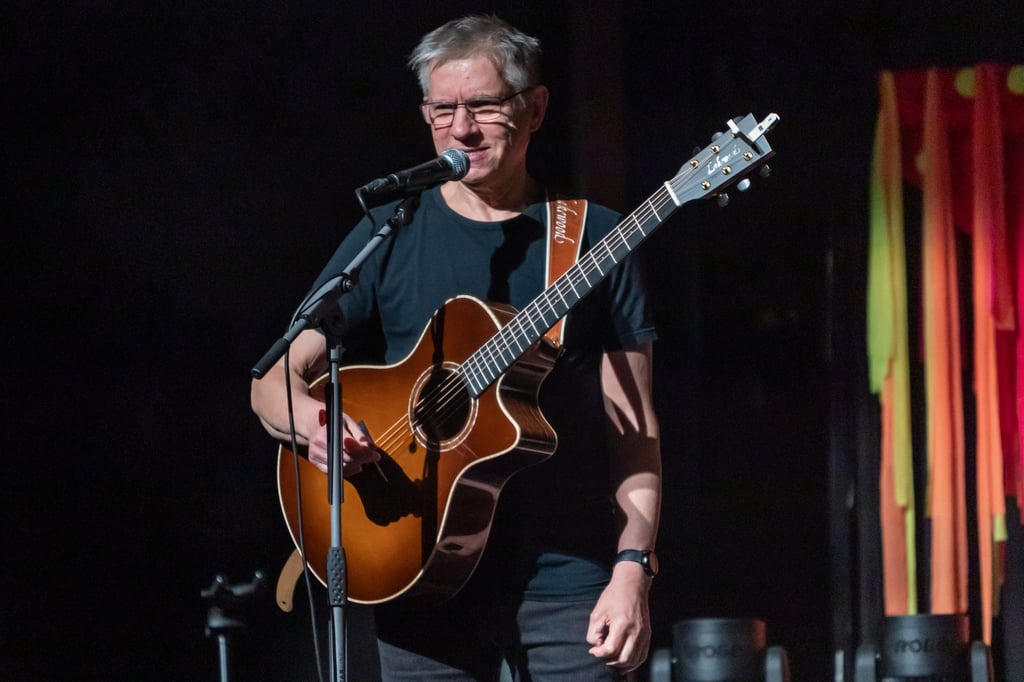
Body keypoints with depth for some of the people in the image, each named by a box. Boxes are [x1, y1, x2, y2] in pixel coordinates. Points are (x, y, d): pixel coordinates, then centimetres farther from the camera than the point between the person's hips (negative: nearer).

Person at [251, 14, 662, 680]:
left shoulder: (595, 240, 4)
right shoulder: (391, 240, 7)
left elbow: (634, 426, 1)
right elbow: (276, 381, 6)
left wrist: (633, 568, -11)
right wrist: (313, 423, -17)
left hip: (569, 578, -1)